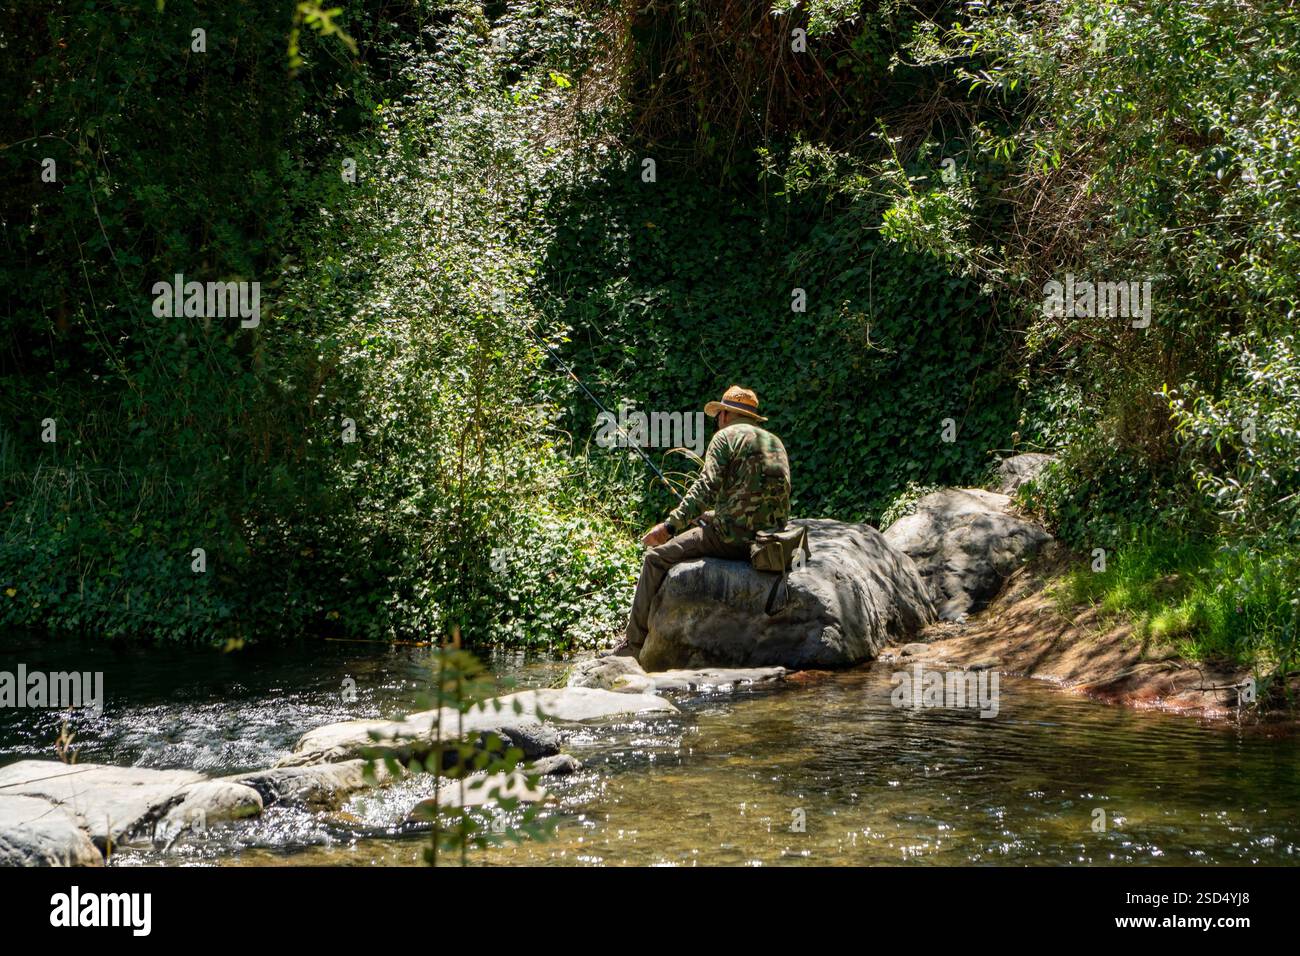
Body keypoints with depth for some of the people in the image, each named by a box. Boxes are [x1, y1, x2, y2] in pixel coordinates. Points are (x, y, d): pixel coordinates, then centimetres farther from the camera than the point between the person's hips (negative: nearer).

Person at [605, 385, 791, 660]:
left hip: (733, 535, -8)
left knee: (657, 557, 2)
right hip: (770, 540, 8)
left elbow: (706, 488, -14)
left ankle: (632, 645, -1)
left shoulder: (727, 436, -1)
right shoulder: (776, 442, 21)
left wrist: (671, 524, -14)